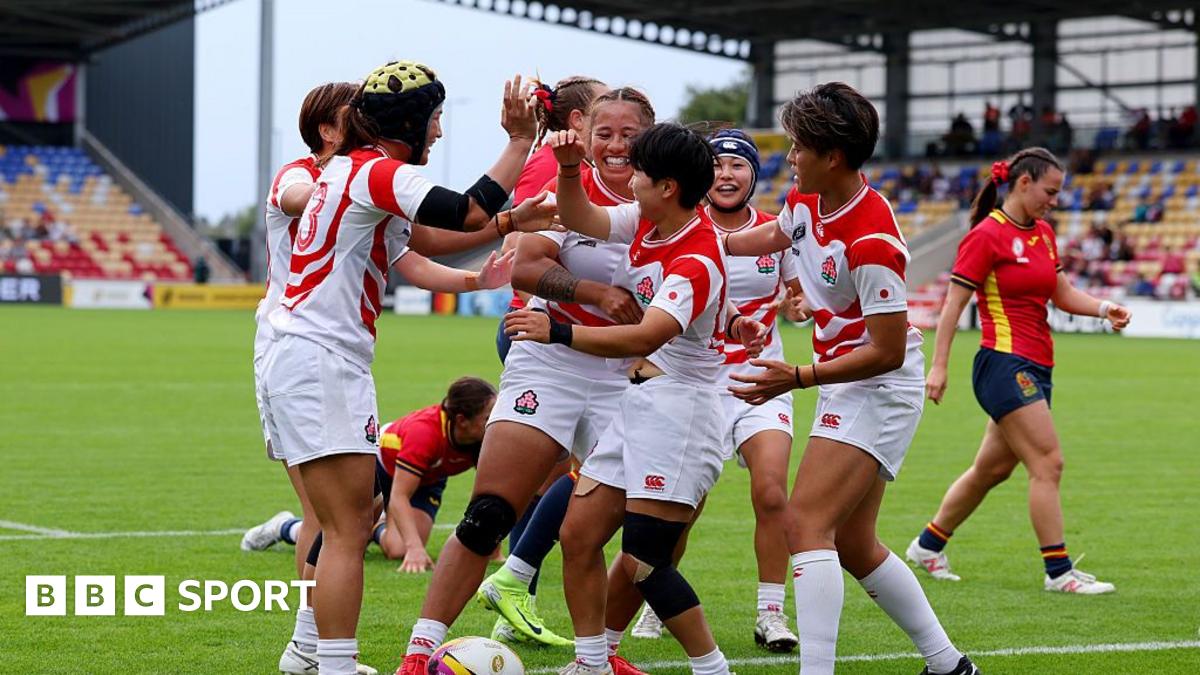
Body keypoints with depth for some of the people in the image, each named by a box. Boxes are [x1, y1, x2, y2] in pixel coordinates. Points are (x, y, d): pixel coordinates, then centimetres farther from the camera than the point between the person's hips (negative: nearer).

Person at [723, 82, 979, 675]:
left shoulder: (870, 240, -27)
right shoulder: (805, 201, 0)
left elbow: (888, 351, -24)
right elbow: (774, 236, 27)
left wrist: (798, 378, -24)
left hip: (879, 389, -10)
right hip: (848, 391, 10)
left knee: (806, 524, -20)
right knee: (852, 545, 14)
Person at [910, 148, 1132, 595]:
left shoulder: (1043, 234, 14)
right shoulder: (987, 235, -10)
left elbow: (1062, 294, 19)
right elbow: (954, 302, -11)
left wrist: (1102, 309, 0)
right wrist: (939, 366, -15)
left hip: (1036, 369, 9)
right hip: (1005, 364, -9)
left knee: (992, 469, 15)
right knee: (1048, 463, -12)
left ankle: (928, 545, 29)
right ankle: (1058, 571, -9)